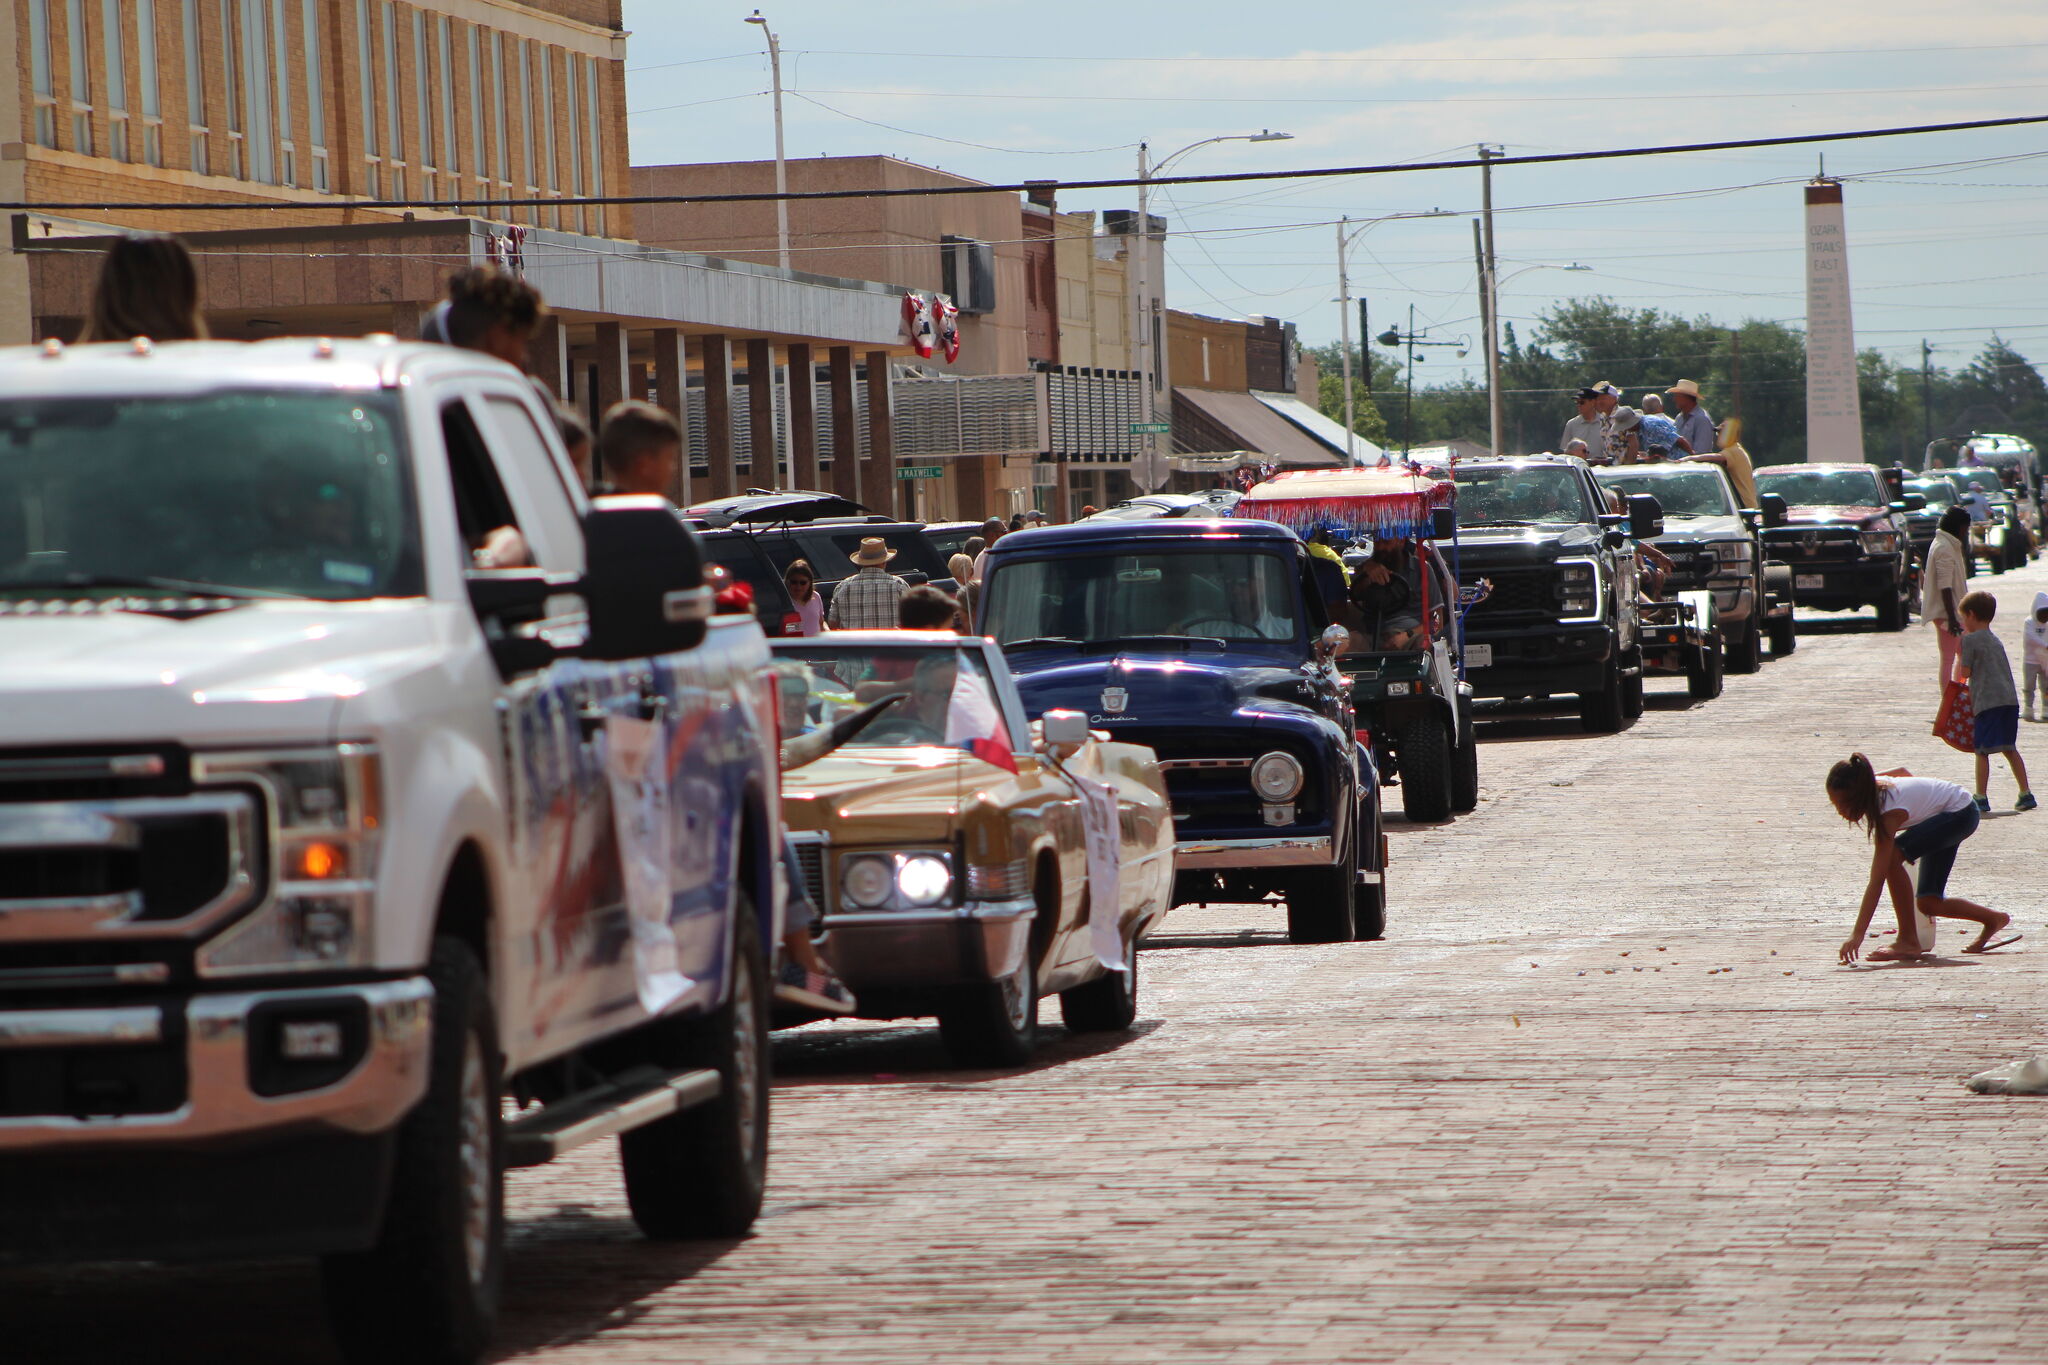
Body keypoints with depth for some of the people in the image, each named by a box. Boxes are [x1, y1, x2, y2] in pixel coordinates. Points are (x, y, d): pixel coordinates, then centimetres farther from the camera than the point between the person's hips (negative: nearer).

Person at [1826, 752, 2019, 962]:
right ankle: (1994, 920, 27)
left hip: (1960, 815, -9)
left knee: (1893, 855, -30)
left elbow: (1877, 880, -40)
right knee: (1929, 903, 3)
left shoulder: (1889, 813, -36)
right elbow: (1901, 772, 9)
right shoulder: (1873, 785, -15)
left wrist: (1857, 935, -44)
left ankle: (1909, 941, -21)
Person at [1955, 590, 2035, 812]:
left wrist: (1958, 655, 13)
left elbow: (1965, 673, -4)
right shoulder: (1996, 641, 20)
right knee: (2009, 748, 14)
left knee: (1981, 750, -4)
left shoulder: (1970, 640, -4)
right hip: (2010, 700, 7)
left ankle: (1981, 798, -7)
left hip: (1988, 702, -7)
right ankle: (2026, 794, 12)